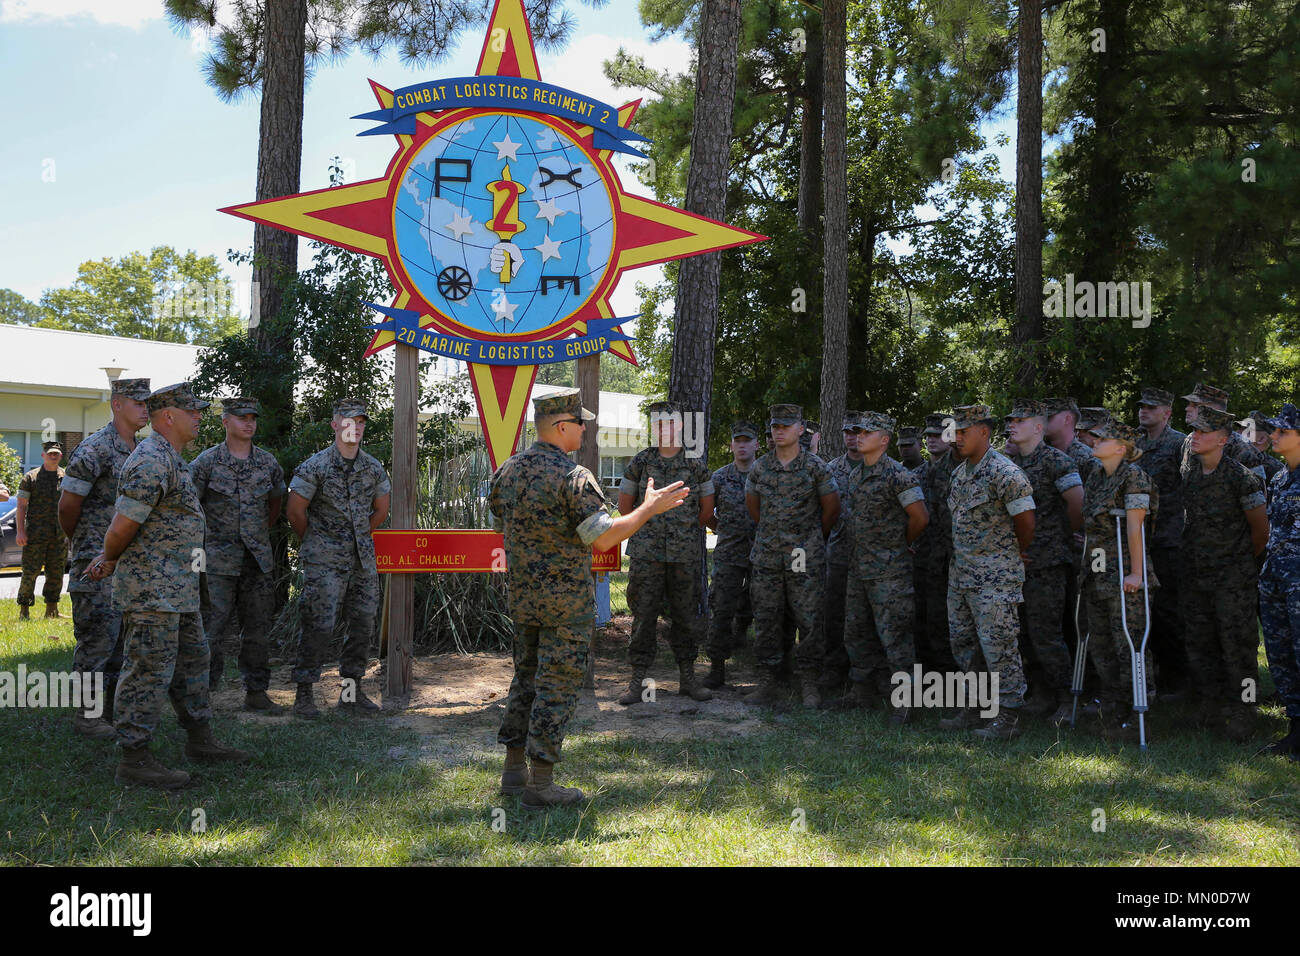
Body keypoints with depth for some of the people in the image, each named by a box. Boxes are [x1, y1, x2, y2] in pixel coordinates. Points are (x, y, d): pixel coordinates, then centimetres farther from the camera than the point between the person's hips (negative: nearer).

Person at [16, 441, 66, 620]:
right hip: (36, 534, -3)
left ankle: (52, 609, 16)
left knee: (56, 572, 7)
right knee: (30, 572, -4)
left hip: (60, 535, 3)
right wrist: (20, 531, -10)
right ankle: (24, 610, 4)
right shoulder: (31, 477, 1)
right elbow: (21, 506, -1)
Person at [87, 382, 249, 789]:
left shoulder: (170, 459, 17)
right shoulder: (151, 462, -19)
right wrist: (111, 558, -2)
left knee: (191, 660, 17)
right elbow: (122, 527, -20)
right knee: (149, 670, -5)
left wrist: (109, 556, 21)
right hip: (152, 588, -11)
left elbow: (128, 525, 24)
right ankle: (134, 759, 3)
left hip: (177, 588, 11)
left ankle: (200, 739, 29)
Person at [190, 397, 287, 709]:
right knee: (212, 627, -3)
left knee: (258, 627, 7)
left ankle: (256, 692, 16)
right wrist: (200, 541, 0)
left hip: (258, 558, 4)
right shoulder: (208, 461, -2)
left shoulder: (268, 462, 9)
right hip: (219, 560, -4)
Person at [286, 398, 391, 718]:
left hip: (363, 560, 5)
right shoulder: (315, 466, -6)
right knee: (319, 626, -7)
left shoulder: (373, 468, 8)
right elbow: (295, 512, -4)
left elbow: (381, 510, 21)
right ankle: (304, 695, 3)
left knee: (363, 624, 8)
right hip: (324, 563, -5)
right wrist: (317, 544, 5)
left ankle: (351, 691, 20)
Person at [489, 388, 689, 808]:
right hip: (566, 600, -7)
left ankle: (515, 770, 22)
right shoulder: (573, 477, -17)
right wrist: (649, 508, -11)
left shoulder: (507, 471, 6)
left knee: (526, 677, 17)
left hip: (522, 596, 7)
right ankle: (540, 784, 3)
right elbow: (603, 538, -21)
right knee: (557, 684, 0)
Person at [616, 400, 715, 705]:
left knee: (686, 615, 7)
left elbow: (706, 511, 12)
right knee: (643, 615, 0)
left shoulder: (696, 465, 4)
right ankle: (637, 682, 6)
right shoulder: (639, 462, 3)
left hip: (685, 555, 1)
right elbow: (625, 506, 11)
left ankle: (687, 679, 19)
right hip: (646, 554, -1)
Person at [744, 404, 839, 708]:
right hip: (766, 557, 3)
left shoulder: (816, 466, -4)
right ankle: (766, 682, 14)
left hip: (806, 558, -3)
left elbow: (831, 508, 5)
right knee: (766, 620, 6)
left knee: (809, 621, -1)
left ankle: (809, 685, 8)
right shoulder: (759, 467, 6)